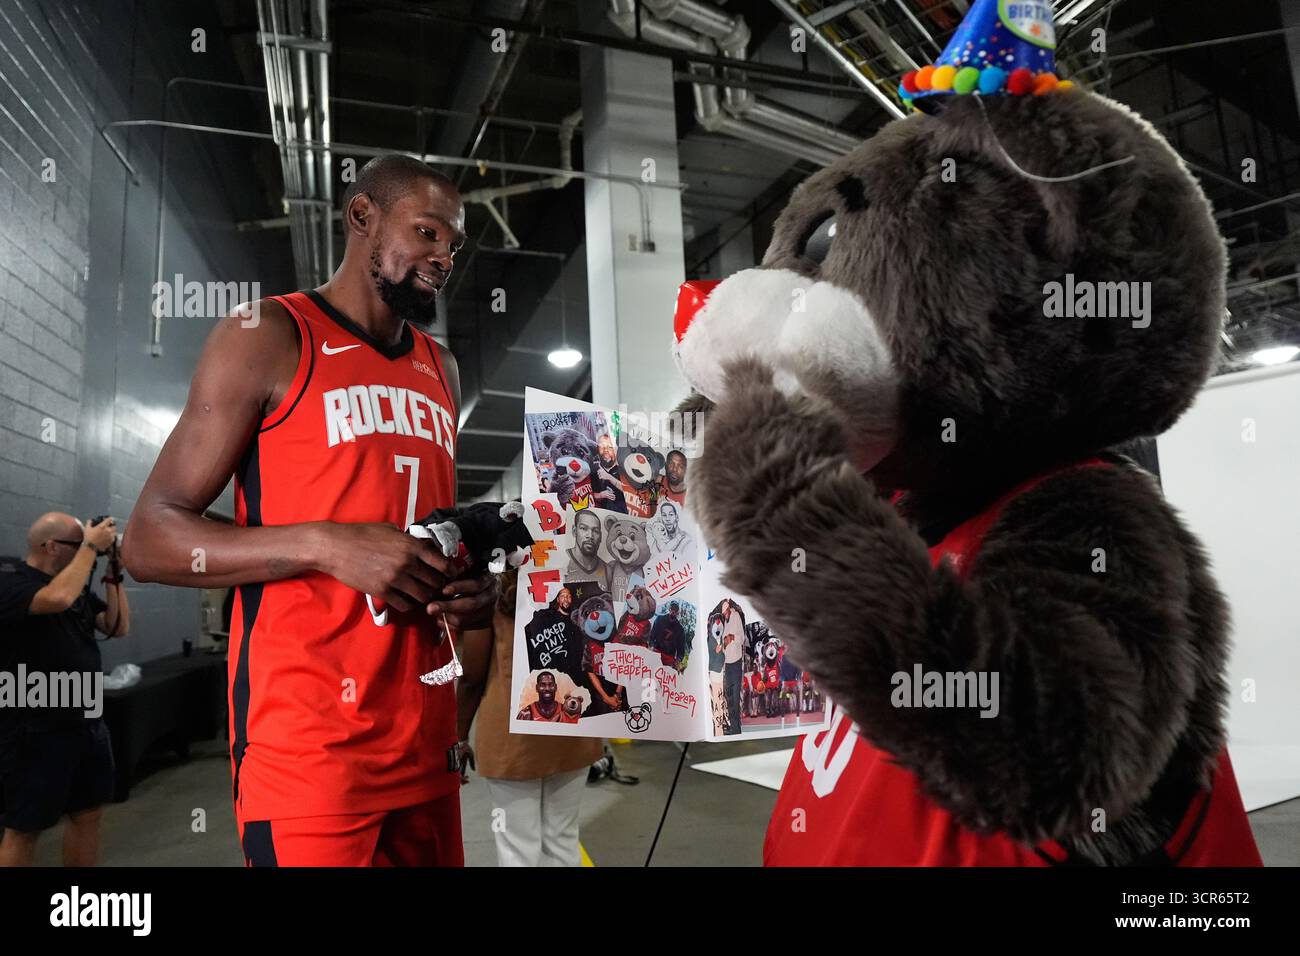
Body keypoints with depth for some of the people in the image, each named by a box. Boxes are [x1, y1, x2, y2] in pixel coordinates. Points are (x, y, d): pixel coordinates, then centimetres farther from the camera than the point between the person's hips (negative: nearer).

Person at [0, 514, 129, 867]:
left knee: (87, 812, 15)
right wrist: (91, 546, -23)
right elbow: (58, 598, -35)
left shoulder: (79, 586, 9)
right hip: (35, 731, -8)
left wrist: (114, 573, 0)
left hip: (87, 723, 8)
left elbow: (118, 627, 7)